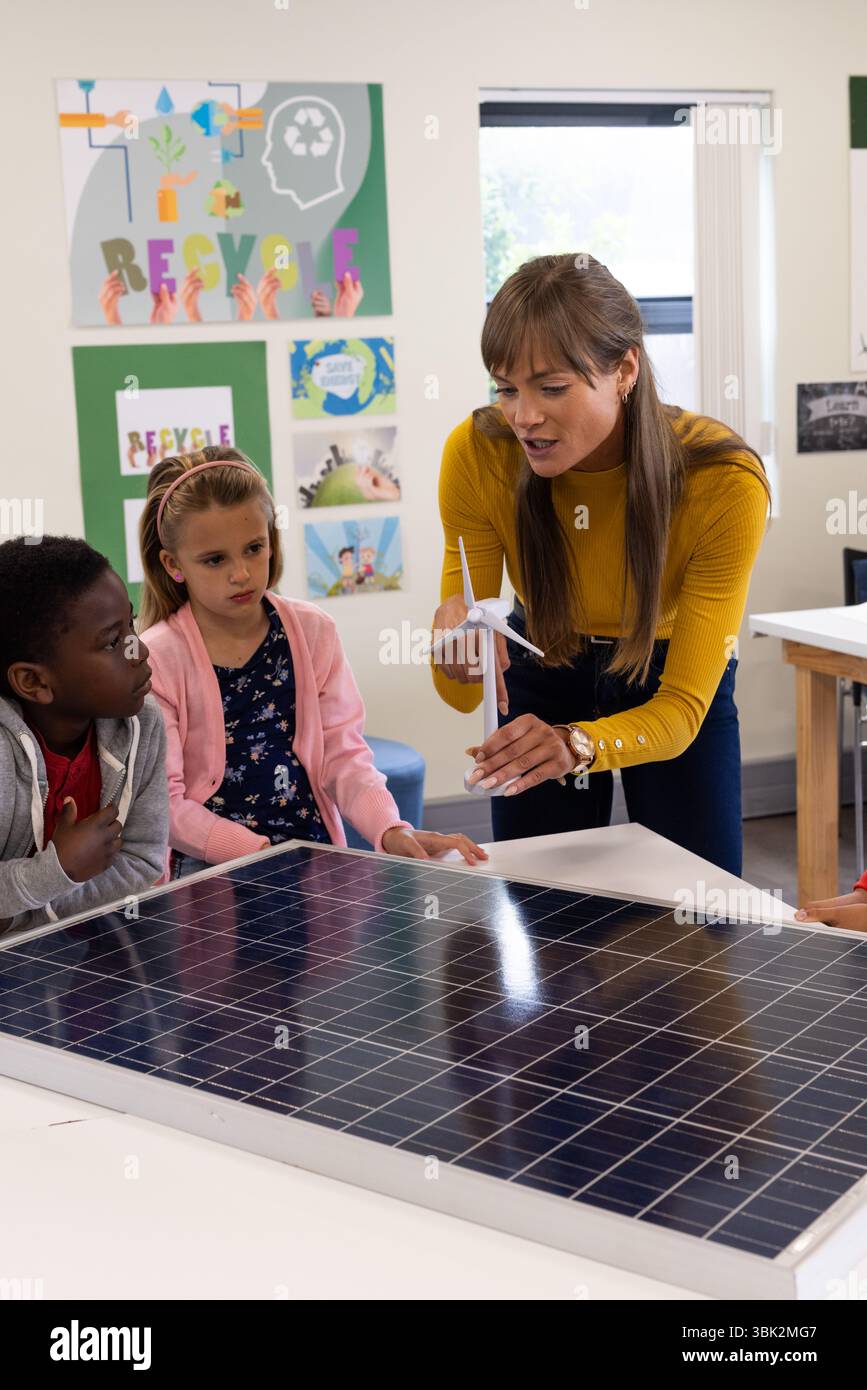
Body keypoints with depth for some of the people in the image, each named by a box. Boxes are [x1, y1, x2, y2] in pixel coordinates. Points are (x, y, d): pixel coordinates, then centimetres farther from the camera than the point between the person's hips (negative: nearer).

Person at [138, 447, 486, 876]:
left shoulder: (312, 631, 6)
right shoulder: (155, 659, -6)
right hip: (210, 869, -2)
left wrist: (393, 831, -15)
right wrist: (262, 856, -20)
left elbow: (343, 753, 3)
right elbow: (164, 803, -8)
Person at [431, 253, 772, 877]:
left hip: (675, 681, -1)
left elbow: (682, 706, -29)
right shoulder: (476, 455, -27)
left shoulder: (725, 480, -31)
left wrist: (579, 744, -48)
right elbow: (463, 698, -21)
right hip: (545, 677, 1)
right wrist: (455, 642, -43)